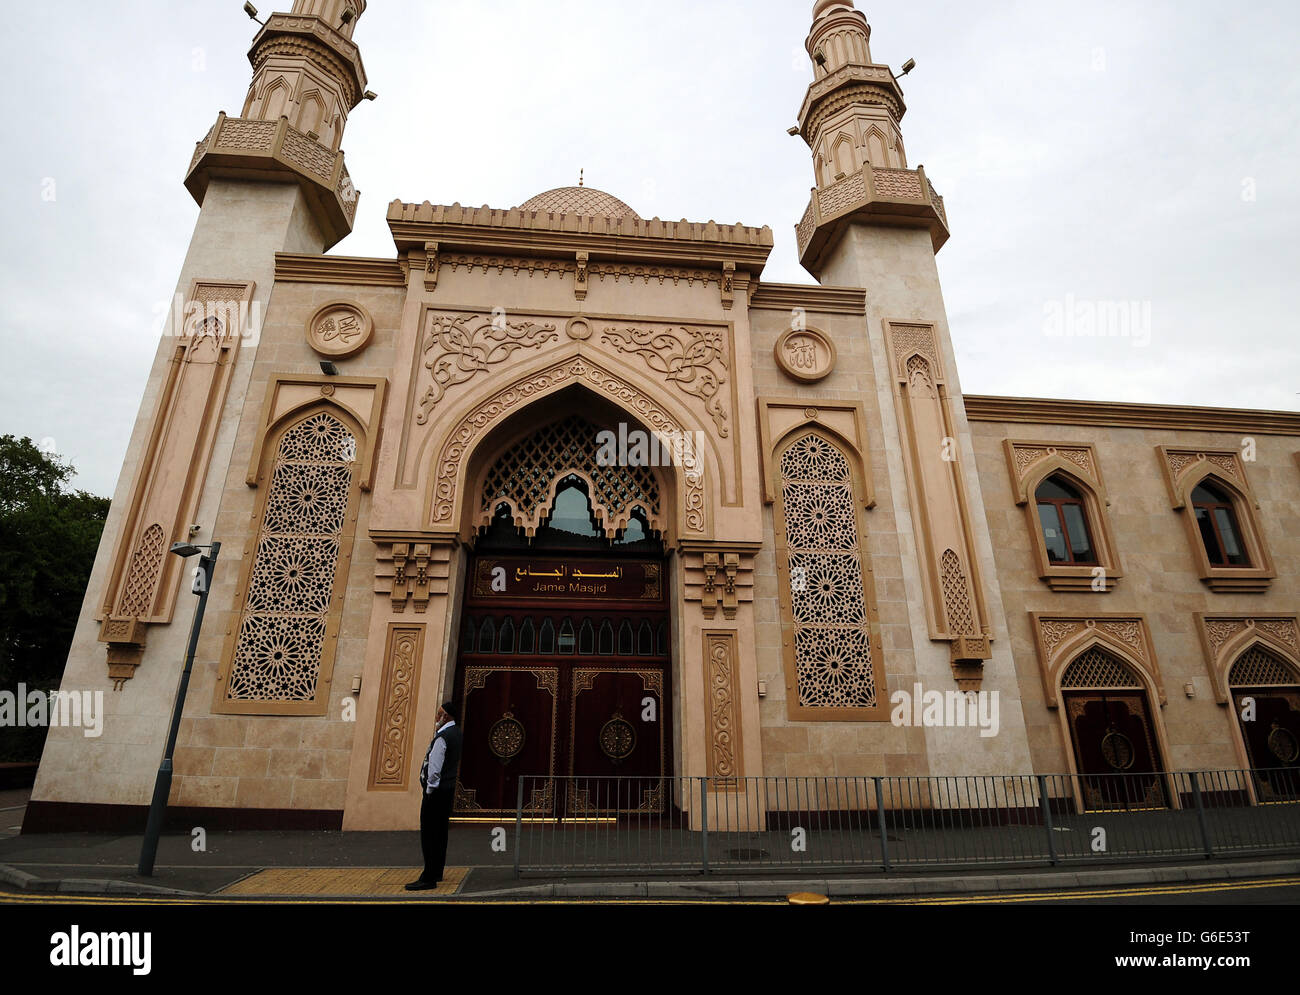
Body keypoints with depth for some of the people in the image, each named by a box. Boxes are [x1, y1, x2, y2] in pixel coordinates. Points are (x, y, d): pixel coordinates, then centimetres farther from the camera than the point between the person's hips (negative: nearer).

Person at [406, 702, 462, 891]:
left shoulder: (442, 737, -20)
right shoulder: (456, 732, 9)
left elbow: (434, 767, -22)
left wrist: (430, 790, -12)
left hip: (437, 790, -10)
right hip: (449, 788, 10)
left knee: (428, 834, -5)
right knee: (440, 831, 16)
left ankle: (429, 878, -2)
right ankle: (437, 871, 26)